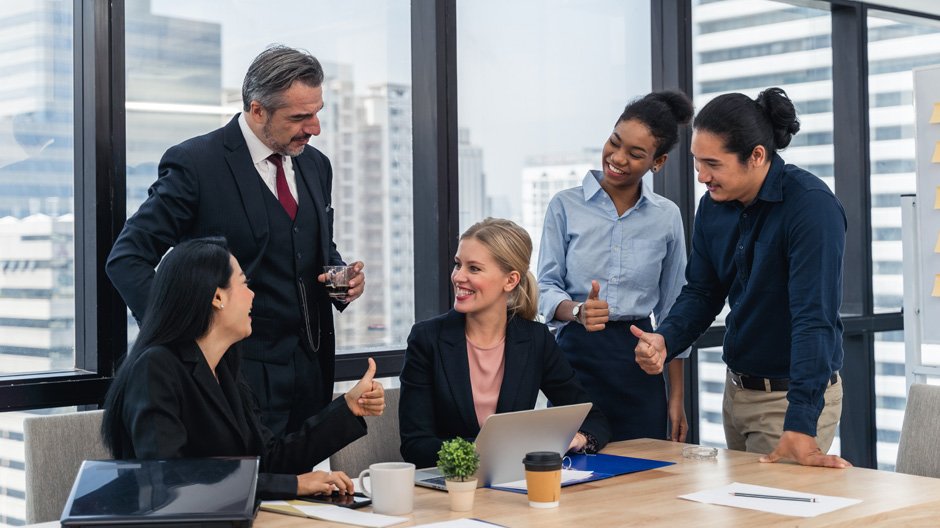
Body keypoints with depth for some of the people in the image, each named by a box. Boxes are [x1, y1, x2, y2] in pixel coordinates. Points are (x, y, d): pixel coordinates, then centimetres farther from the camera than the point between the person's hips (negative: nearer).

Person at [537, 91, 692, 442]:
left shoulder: (667, 217, 6)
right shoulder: (566, 206, 1)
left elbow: (672, 311, 10)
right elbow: (546, 287, 0)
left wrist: (677, 397, 7)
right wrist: (578, 311, -22)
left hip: (638, 365, 2)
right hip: (576, 356, -2)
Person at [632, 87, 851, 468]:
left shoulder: (811, 205, -22)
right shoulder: (713, 206, 0)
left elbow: (814, 318, -29)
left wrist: (800, 426, -35)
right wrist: (665, 341, -14)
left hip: (792, 396, -7)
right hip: (737, 389, 7)